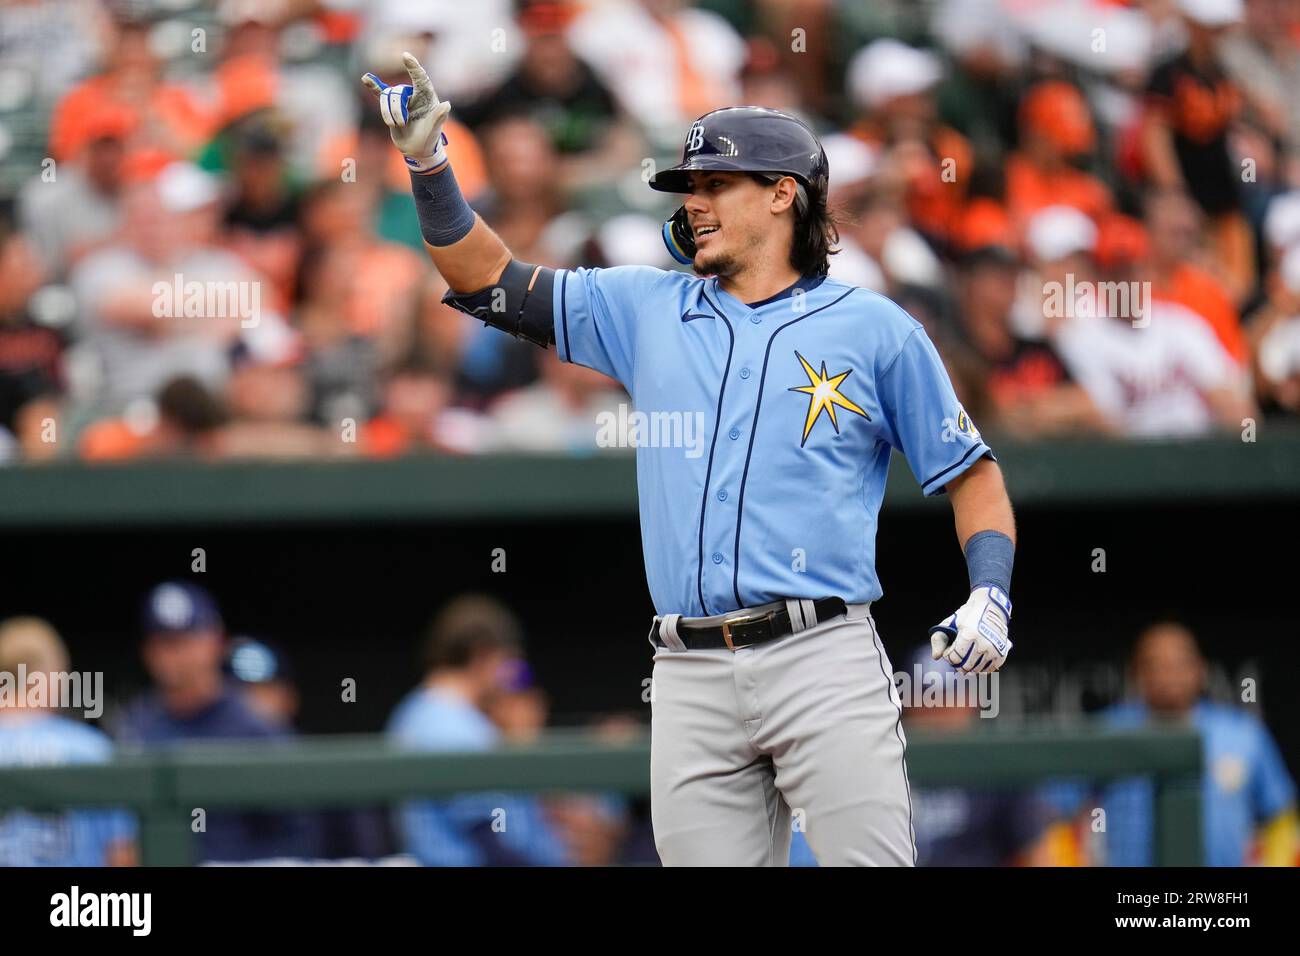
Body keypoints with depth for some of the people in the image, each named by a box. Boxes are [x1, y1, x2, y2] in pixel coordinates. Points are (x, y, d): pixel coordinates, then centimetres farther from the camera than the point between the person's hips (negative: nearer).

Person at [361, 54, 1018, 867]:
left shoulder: (875, 330, 8)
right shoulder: (648, 311, 18)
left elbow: (971, 473, 11)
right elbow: (489, 281, 18)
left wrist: (992, 595, -4)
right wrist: (429, 164, 5)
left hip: (822, 659, -3)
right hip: (692, 677, 4)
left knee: (869, 859, -15)